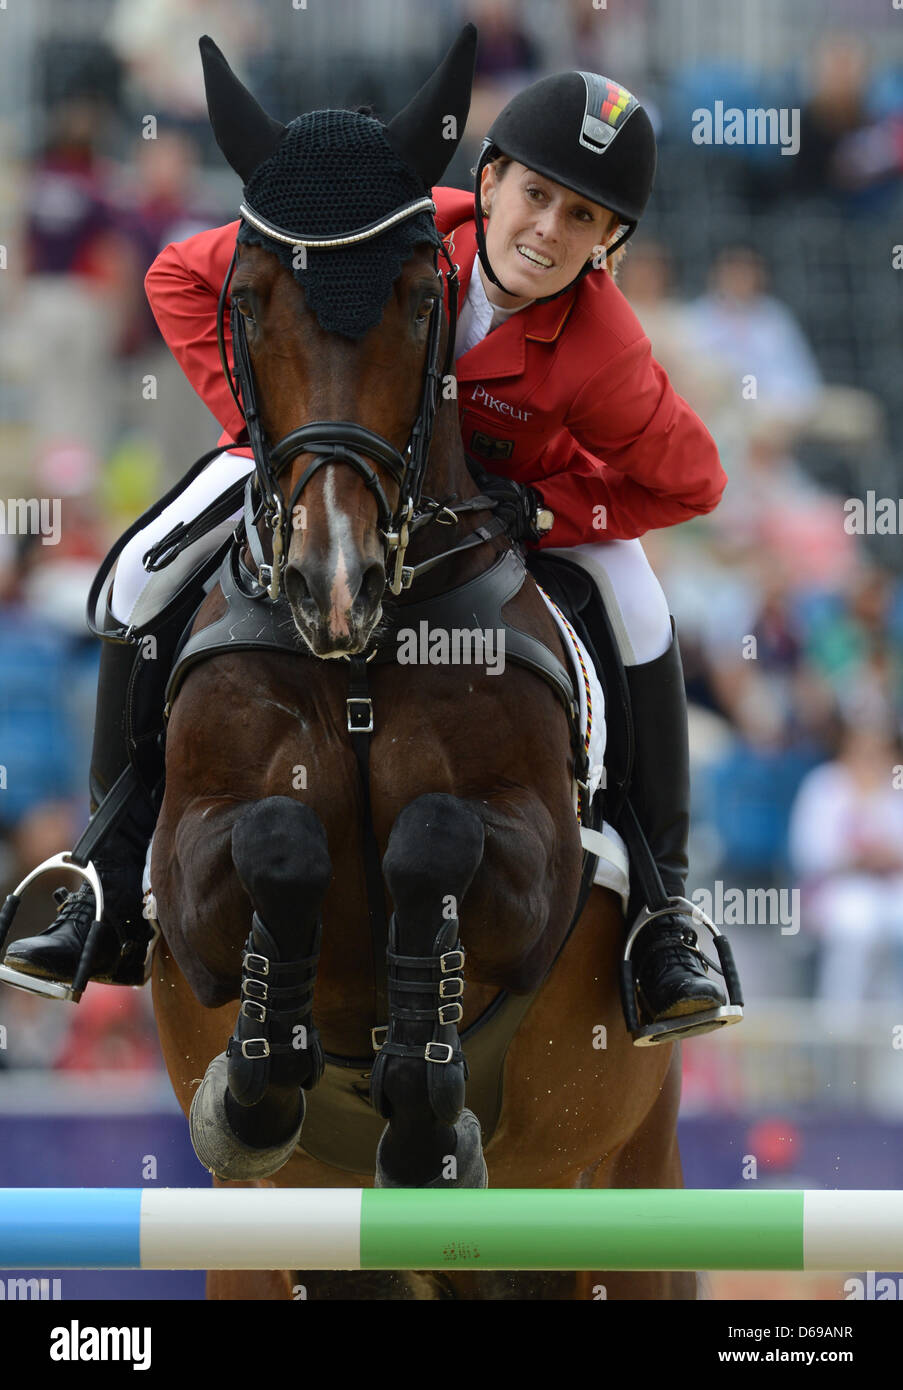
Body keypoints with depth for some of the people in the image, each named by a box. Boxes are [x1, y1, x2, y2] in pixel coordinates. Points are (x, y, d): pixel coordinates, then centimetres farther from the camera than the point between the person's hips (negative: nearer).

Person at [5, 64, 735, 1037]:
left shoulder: (601, 351, -35)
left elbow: (692, 481, -20)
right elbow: (183, 279, -20)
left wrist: (541, 511, -30)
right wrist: (259, 420, -26)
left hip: (516, 478, -1)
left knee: (634, 603, -26)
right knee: (147, 575, -15)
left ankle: (663, 911, -11)